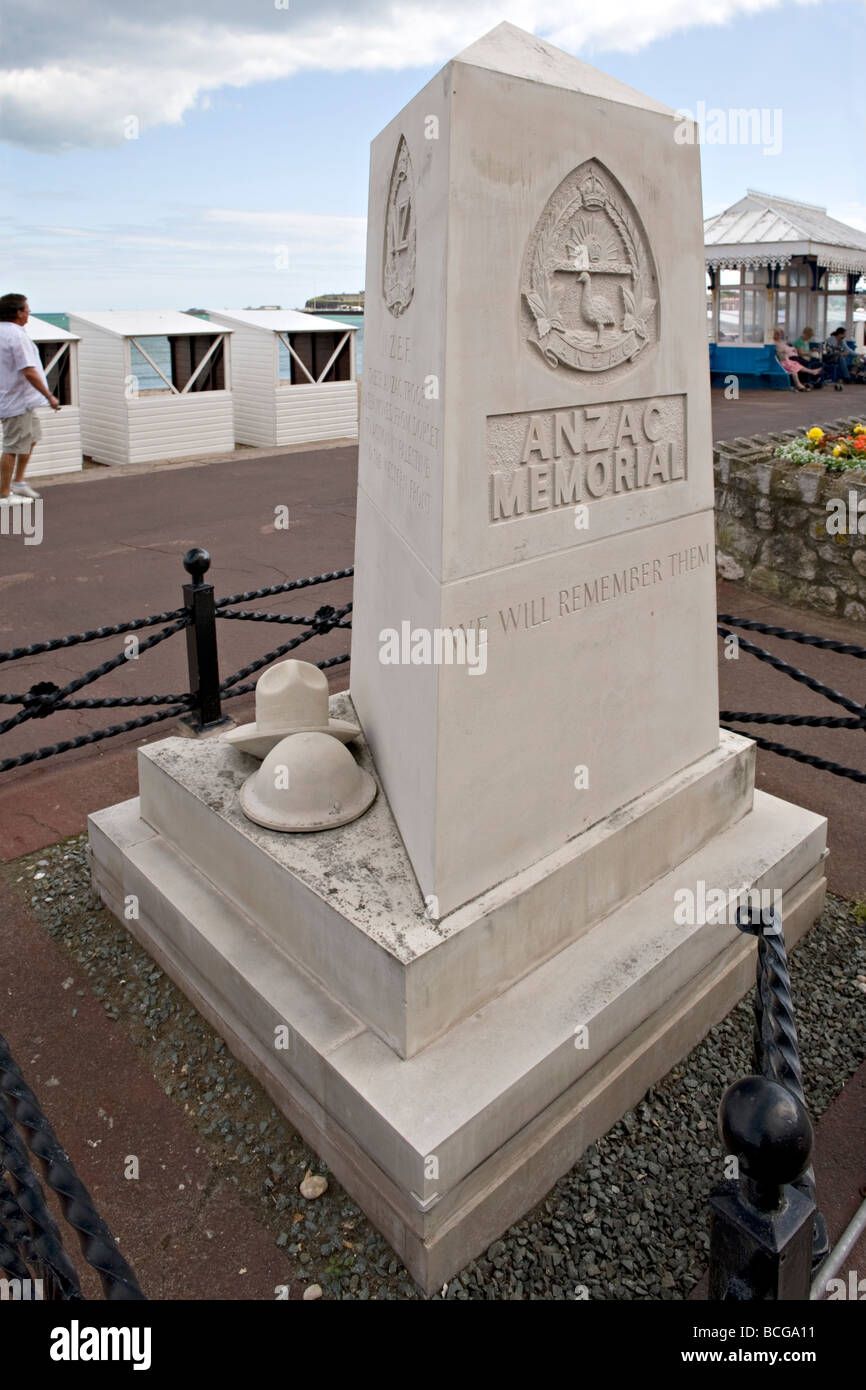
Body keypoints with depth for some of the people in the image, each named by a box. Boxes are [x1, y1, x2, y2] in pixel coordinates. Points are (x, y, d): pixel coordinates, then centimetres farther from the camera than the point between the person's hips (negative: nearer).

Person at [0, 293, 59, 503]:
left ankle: (18, 481, 29)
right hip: (18, 401, -10)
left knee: (32, 436, 24)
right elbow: (29, 372, -25)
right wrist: (49, 396, -20)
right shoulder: (17, 336, -19)